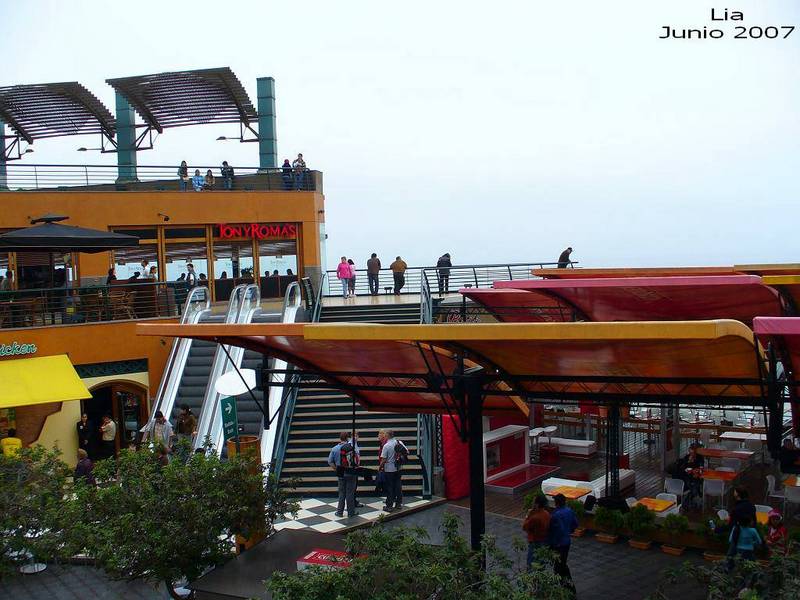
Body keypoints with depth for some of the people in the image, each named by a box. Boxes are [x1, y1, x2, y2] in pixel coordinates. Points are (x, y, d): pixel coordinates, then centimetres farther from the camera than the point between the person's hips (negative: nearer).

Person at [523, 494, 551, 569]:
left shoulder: (534, 517, -29)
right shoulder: (547, 514, -4)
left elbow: (524, 527, -15)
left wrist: (528, 515, -12)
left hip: (535, 543, -8)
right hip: (545, 542, 8)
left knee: (531, 563, 6)